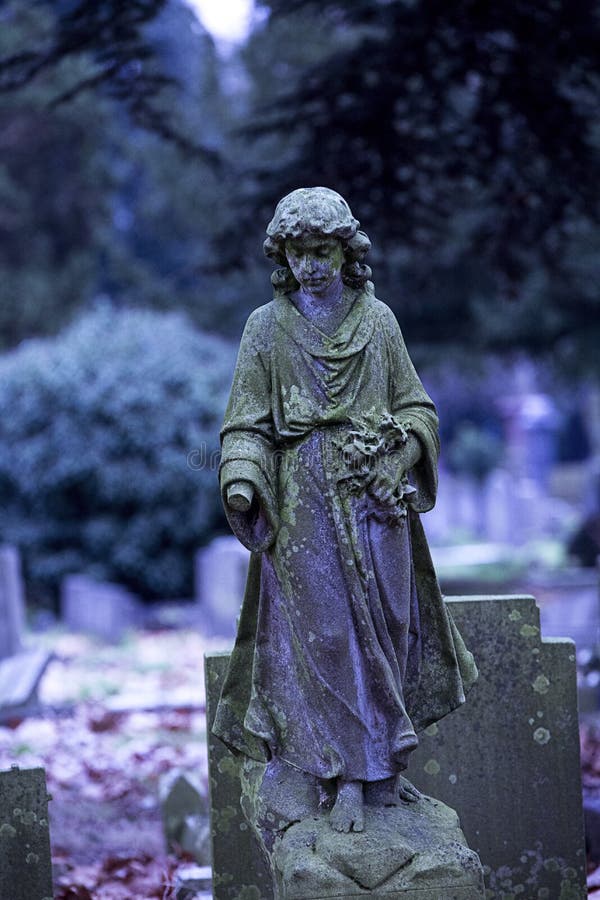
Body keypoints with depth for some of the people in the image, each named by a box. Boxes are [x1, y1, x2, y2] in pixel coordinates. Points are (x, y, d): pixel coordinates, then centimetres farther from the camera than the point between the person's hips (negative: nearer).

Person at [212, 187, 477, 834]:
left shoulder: (378, 320, 8)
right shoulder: (267, 327, 3)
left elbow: (415, 406, 12)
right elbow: (247, 422, 1)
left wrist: (400, 455, -7)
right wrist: (242, 479, -17)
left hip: (376, 496, 2)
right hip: (305, 502, -2)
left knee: (386, 626, 4)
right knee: (328, 634, -4)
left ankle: (383, 765, 17)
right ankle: (348, 781, -1)